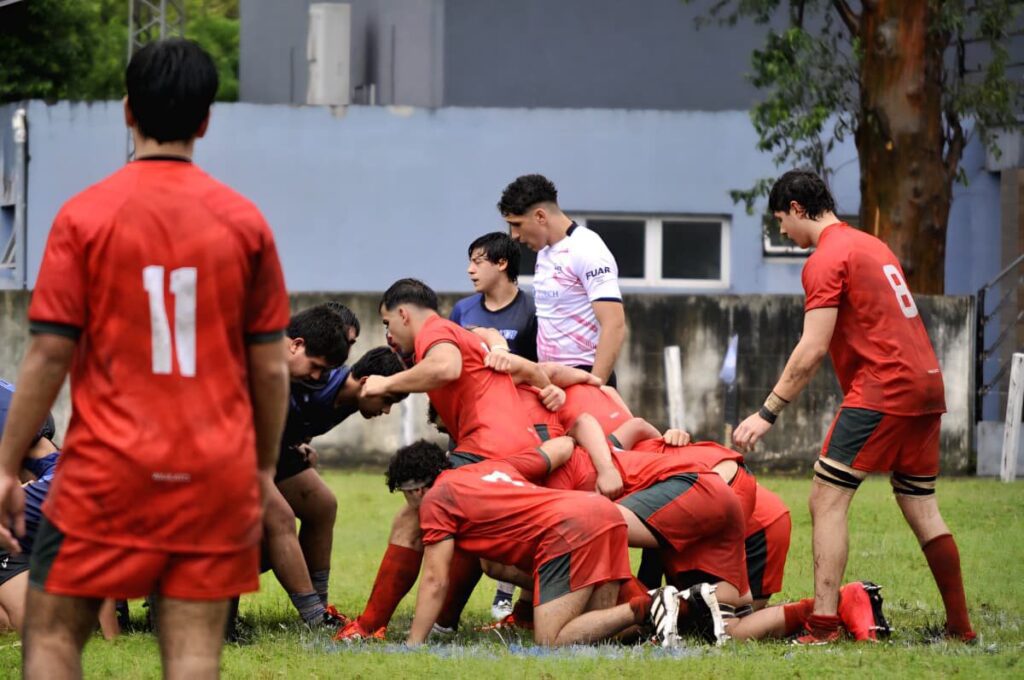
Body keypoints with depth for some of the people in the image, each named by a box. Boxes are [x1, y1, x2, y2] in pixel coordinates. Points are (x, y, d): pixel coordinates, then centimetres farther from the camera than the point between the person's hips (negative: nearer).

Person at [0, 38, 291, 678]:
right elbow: (272, 368, 5)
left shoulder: (84, 217, -4)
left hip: (108, 471, -2)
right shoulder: (245, 222, 2)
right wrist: (264, 468, 17)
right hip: (218, 477, 2)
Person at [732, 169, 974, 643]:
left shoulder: (826, 259, -7)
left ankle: (822, 628, -17)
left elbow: (813, 350, -15)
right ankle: (960, 626, 15)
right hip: (926, 384, 9)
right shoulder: (872, 246, 20)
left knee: (827, 501, -8)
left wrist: (768, 413, -13)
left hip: (881, 389, -9)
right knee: (920, 507, 14)